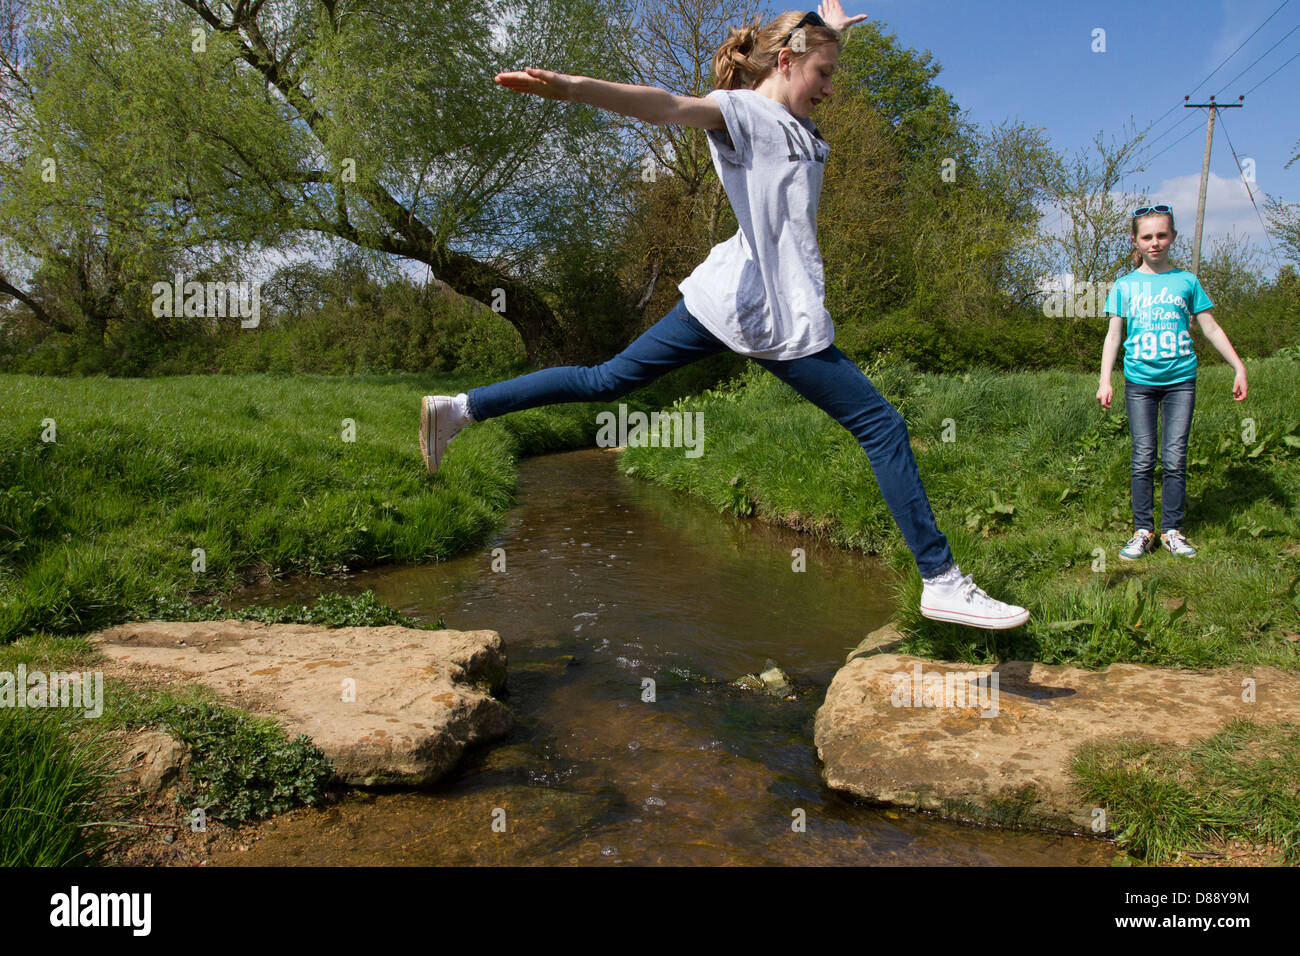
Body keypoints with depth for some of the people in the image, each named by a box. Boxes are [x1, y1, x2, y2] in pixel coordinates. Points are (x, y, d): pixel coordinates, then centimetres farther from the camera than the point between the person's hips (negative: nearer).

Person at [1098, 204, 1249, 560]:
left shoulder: (1186, 281, 8)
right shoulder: (1125, 286, 7)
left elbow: (1211, 328, 11)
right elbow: (1113, 334, 5)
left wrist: (1239, 368, 9)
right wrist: (1105, 380, -5)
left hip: (1180, 379, 0)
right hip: (1139, 382, 0)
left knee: (1175, 459, -1)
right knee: (1143, 459, 0)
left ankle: (1172, 530, 8)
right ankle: (1143, 531, 6)